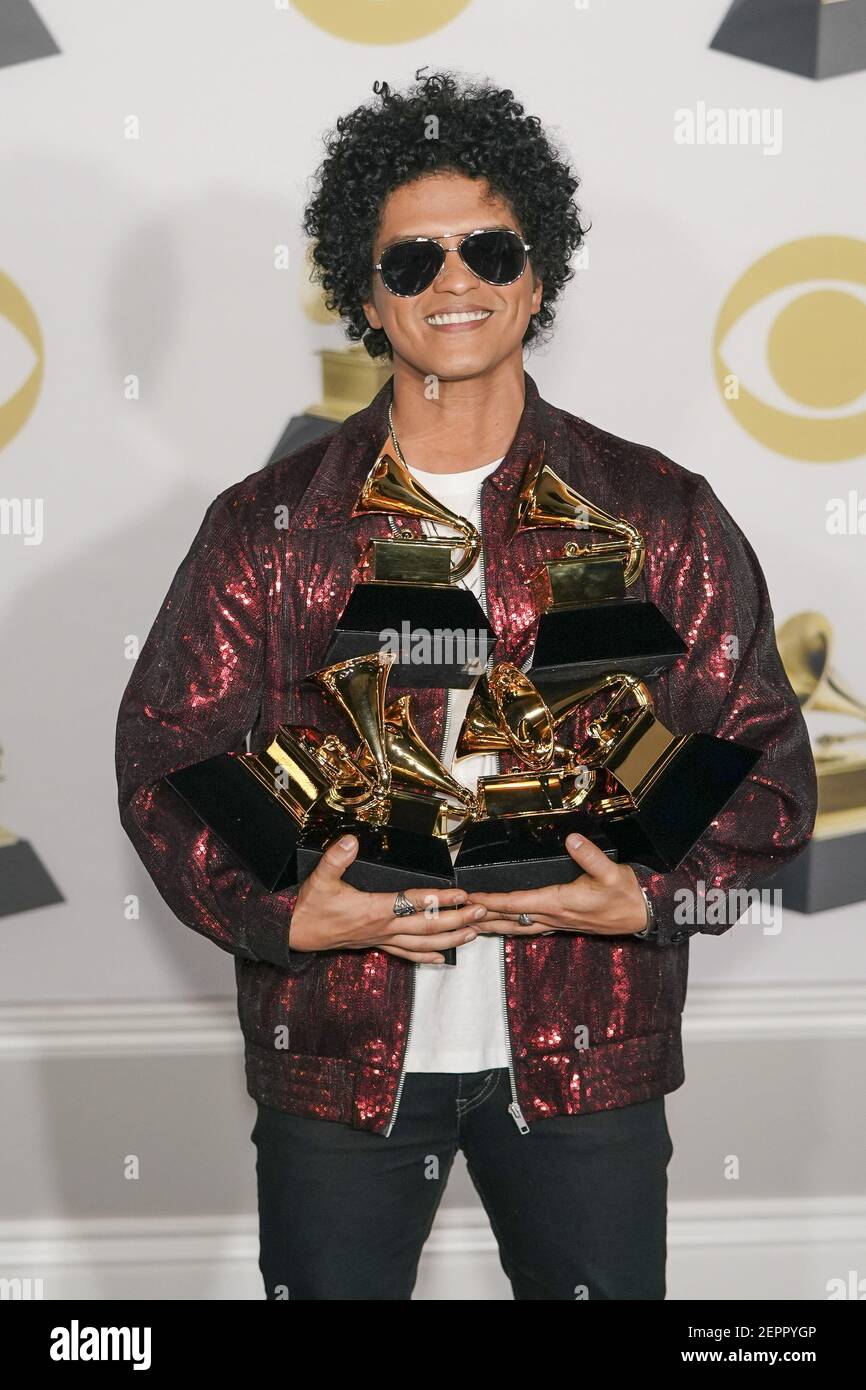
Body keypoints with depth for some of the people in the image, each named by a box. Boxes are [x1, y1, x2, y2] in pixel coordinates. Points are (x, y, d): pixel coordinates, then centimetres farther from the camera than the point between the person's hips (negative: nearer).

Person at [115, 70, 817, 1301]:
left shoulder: (661, 518, 0)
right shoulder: (268, 526, 1)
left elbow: (767, 764, 2)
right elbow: (164, 758, 2)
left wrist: (649, 900, -16)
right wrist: (283, 915, -15)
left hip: (583, 1058, 0)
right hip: (337, 1054, 0)